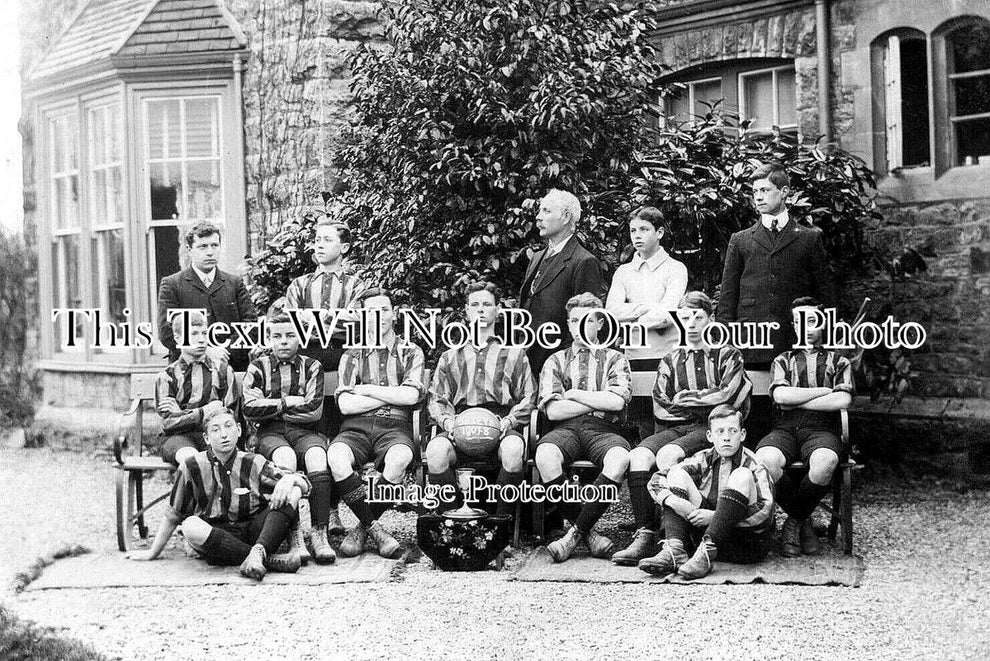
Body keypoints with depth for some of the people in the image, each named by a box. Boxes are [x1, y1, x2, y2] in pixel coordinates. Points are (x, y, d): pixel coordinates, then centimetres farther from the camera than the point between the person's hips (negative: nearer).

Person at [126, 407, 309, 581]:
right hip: (215, 536, -1)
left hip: (253, 533, 1)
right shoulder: (192, 467, -2)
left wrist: (289, 479, -21)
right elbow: (172, 516, 8)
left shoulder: (253, 463, 0)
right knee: (191, 526, -34)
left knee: (293, 492, -17)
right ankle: (268, 559, -33)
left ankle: (257, 552, -36)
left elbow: (305, 485, 2)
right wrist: (152, 553, 12)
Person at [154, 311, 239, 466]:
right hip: (178, 436, -1)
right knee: (189, 457, -38)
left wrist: (182, 413, -2)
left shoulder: (222, 370, 14)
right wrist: (205, 412, -10)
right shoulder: (166, 376, 10)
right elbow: (169, 422, -2)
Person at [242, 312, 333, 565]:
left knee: (316, 456, -34)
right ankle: (294, 537, -36)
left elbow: (314, 410, -4)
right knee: (285, 457, -35)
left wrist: (272, 407, -1)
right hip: (271, 433, -1)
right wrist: (288, 403, -3)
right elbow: (250, 409, -4)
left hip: (306, 431, 1)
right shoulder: (258, 368, 11)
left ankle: (319, 535, -34)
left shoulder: (312, 367, 11)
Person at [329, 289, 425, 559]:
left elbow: (411, 396, -4)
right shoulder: (352, 355, 16)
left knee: (400, 457, -37)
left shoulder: (411, 353, 14)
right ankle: (374, 528, -22)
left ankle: (362, 527, -18)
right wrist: (394, 395, -1)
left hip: (395, 427, -1)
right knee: (336, 456, -35)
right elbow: (345, 404, 0)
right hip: (356, 428, 1)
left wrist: (367, 389, -2)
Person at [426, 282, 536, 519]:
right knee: (435, 451, -35)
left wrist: (508, 421, -6)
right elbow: (436, 399, 20)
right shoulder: (450, 357, 28)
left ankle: (502, 518, -23)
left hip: (500, 425, -1)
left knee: (513, 449, -39)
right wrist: (447, 421, -3)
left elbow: (528, 399, 14)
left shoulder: (514, 354, 23)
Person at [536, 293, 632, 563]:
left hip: (602, 430, 0)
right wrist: (600, 401, 1)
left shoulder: (615, 359, 17)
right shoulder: (556, 361, 19)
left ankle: (577, 531, -26)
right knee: (545, 455, -36)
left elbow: (617, 401, -3)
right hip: (566, 430, 1)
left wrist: (575, 394, 1)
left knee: (620, 457, -37)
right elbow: (553, 410, 2)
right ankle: (589, 532, -20)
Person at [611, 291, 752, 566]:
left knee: (668, 455, -34)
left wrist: (685, 399, 2)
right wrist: (707, 404, 0)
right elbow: (661, 407, 10)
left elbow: (727, 397, -1)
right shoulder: (670, 362, 25)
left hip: (710, 430, -3)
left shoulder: (727, 356, 17)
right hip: (675, 429, 3)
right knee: (639, 456, -29)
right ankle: (644, 535, -35)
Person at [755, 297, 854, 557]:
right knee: (765, 459, -35)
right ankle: (803, 520, -11)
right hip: (786, 428, 1)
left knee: (825, 461, -39)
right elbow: (780, 395, 1)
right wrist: (826, 390, 1)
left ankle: (794, 522, -13)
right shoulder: (783, 361, 23)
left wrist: (796, 401, -1)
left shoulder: (838, 362, 19)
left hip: (821, 430, -1)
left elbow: (842, 401, -1)